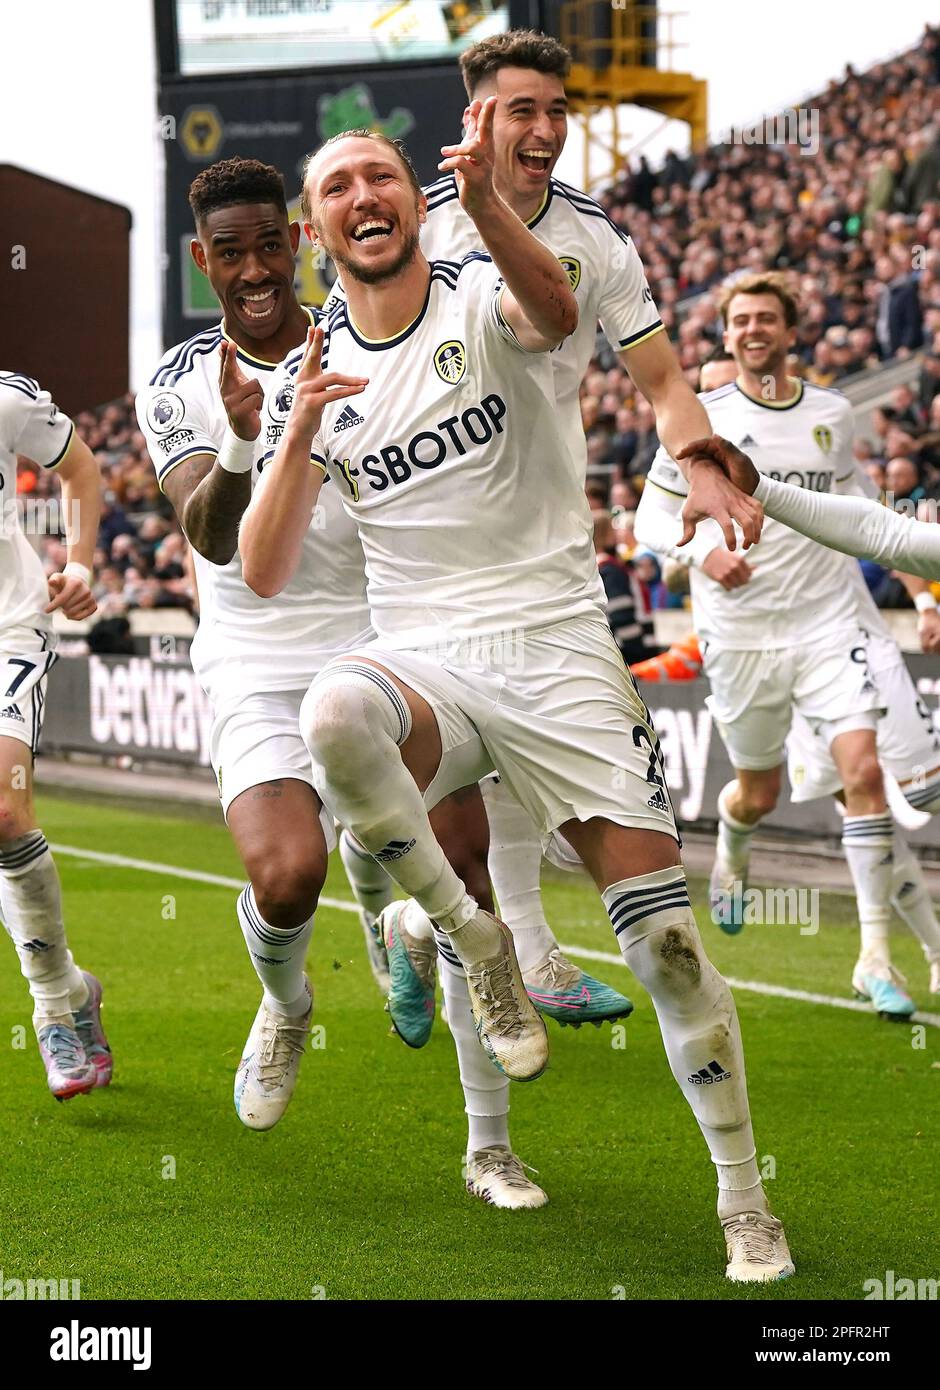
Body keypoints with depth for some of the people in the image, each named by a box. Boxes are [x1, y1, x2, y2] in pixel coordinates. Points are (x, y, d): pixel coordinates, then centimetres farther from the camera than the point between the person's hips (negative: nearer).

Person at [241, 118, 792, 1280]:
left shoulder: (483, 298, -1)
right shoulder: (316, 372, 9)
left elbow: (555, 313, -28)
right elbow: (264, 574, 3)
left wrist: (485, 201, -48)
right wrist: (303, 431, -13)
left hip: (556, 649, -2)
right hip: (425, 659, 2)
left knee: (661, 929, -7)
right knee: (335, 718, -35)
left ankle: (743, 1199, 8)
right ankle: (476, 948, -14)